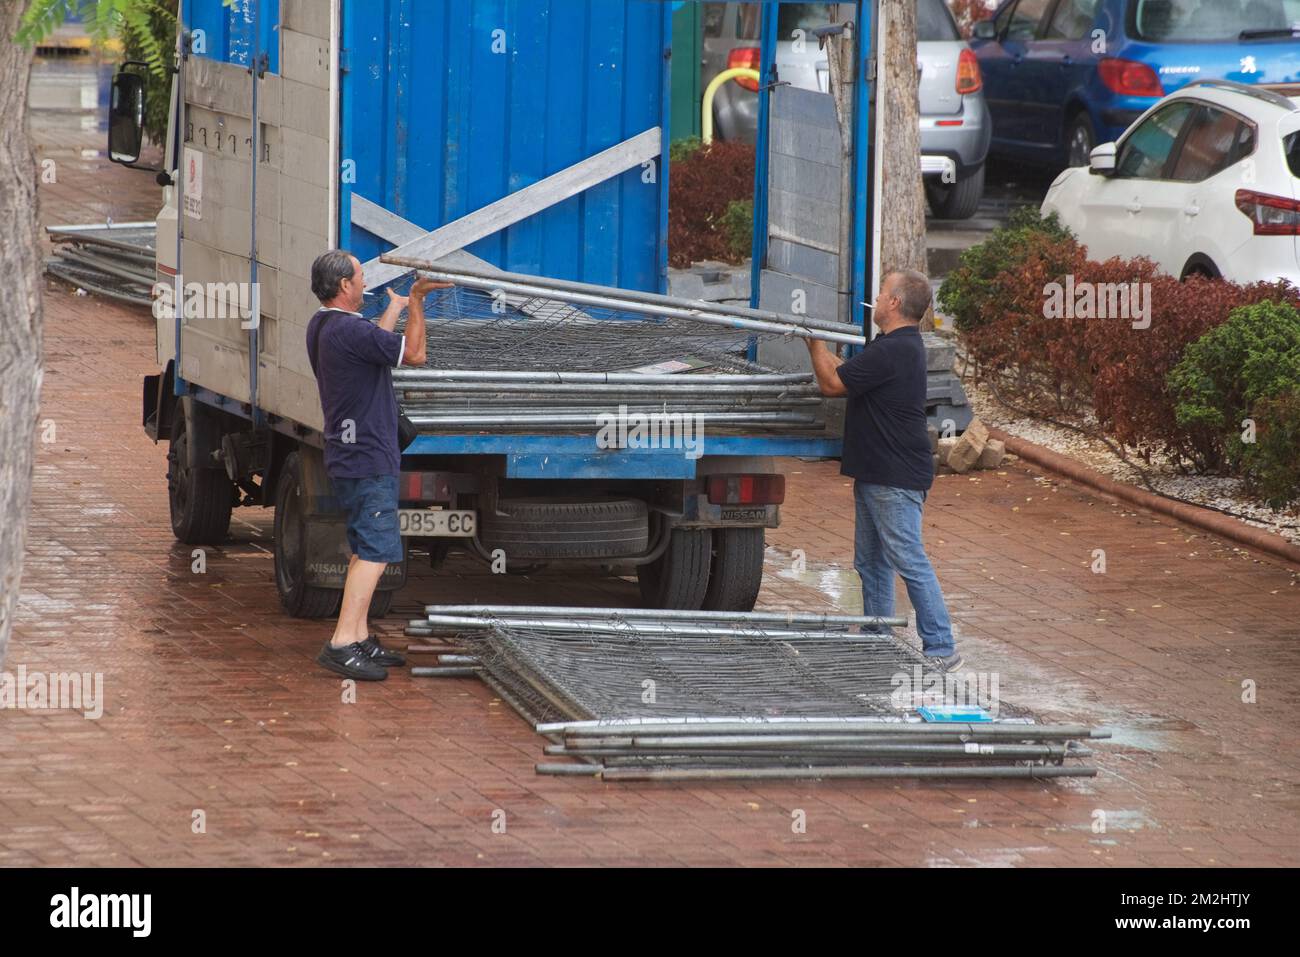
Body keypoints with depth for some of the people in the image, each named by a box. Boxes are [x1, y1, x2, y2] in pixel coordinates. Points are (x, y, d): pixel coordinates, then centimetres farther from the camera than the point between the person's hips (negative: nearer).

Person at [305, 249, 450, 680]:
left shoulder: (320, 326, 10)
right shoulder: (348, 329, -22)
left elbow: (375, 343, 26)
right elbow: (414, 354, -15)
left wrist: (396, 307, 37)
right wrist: (416, 301, -4)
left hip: (348, 455, 11)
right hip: (368, 459, -11)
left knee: (364, 549, 17)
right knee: (375, 551, -12)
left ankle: (359, 639, 20)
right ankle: (342, 644, -17)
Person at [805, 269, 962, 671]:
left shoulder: (893, 351, -21)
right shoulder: (901, 345, 13)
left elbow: (832, 383, -14)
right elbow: (847, 371, 21)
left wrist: (814, 341, -1)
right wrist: (817, 342, 22)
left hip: (896, 478, -11)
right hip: (875, 473, 11)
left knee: (909, 562, -8)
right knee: (871, 563, 15)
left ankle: (941, 648, -6)